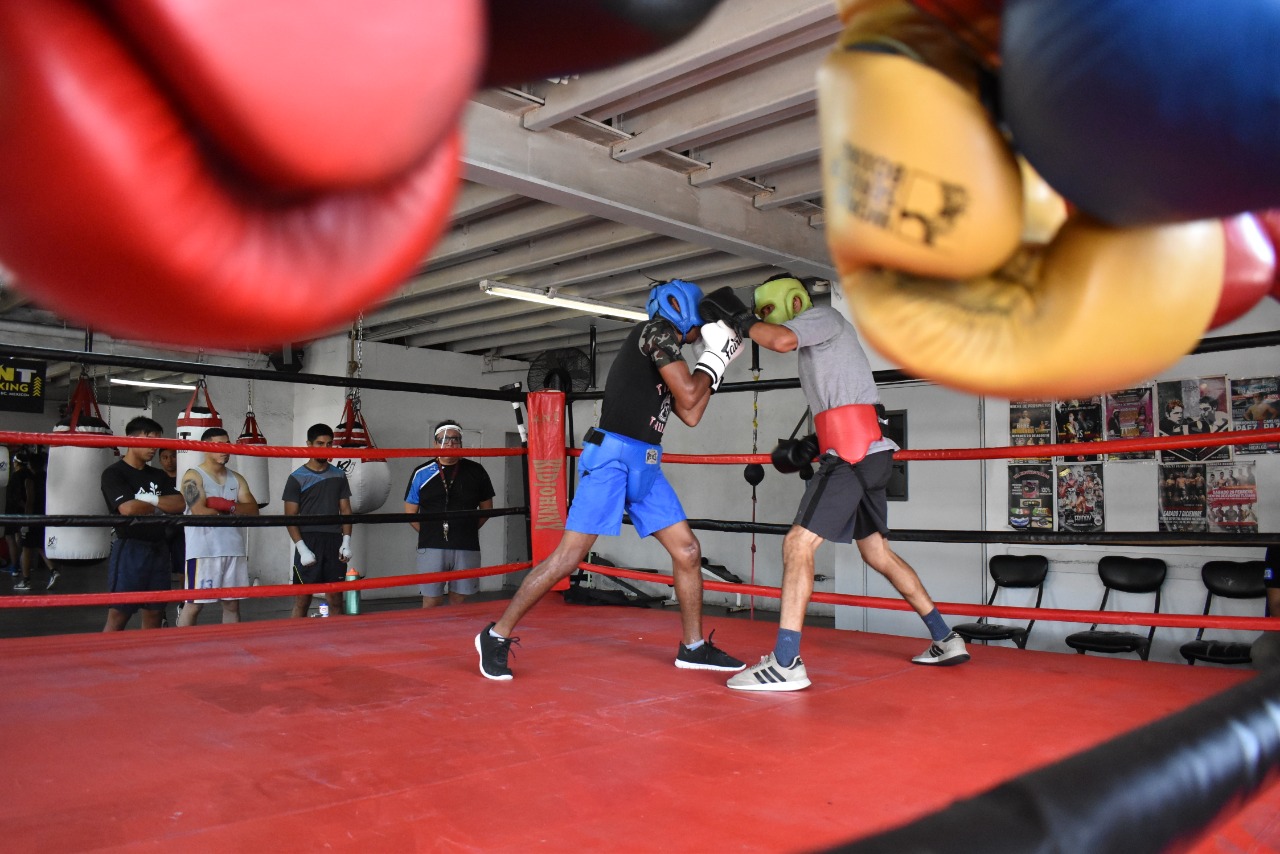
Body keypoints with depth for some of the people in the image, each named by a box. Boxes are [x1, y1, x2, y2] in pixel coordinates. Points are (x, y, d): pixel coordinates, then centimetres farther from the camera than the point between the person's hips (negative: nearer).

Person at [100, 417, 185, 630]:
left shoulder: (158, 476, 15)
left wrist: (152, 499, -12)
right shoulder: (114, 473, -3)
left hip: (158, 549, 6)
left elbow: (180, 504, 3)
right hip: (129, 549, -6)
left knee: (154, 614, 9)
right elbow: (127, 508, -17)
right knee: (118, 616, -5)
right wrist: (163, 505, -2)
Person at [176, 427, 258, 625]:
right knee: (194, 603, 0)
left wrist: (229, 506, -16)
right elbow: (200, 513, -17)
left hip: (234, 550, 6)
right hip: (203, 551, -6)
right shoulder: (193, 476, -4)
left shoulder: (237, 479, 14)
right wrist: (236, 512, -4)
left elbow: (253, 510, 3)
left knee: (232, 604, 9)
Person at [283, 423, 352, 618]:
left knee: (335, 600, 5)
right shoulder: (297, 478, 1)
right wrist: (302, 548, -11)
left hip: (334, 543, 3)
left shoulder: (339, 475, 11)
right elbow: (290, 516, -2)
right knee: (302, 601, -1)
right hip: (308, 542, -3)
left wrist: (346, 541, 1)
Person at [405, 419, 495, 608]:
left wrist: (468, 529, 8)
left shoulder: (476, 471, 5)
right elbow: (410, 512, 10)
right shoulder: (422, 473, 4)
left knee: (459, 601, 9)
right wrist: (430, 533, 5)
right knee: (431, 602, 1)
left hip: (467, 548, 1)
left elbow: (486, 508, 14)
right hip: (431, 548, -1)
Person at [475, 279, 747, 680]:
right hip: (612, 456, -9)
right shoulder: (656, 330, -3)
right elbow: (689, 394, -10)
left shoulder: (665, 353, 22)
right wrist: (715, 357, 5)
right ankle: (497, 635, 1)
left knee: (688, 551, 6)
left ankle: (693, 647, 19)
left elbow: (691, 415, 17)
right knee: (568, 557, -10)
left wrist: (718, 355, 21)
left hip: (646, 466, 9)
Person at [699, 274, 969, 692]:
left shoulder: (823, 315, 0)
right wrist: (809, 446, 14)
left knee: (798, 544, -15)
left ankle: (785, 663, -18)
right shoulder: (815, 350, 27)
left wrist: (739, 318, -9)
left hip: (854, 454, -10)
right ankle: (945, 640, 26)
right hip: (865, 454, 10)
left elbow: (782, 340, -23)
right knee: (877, 551, 17)